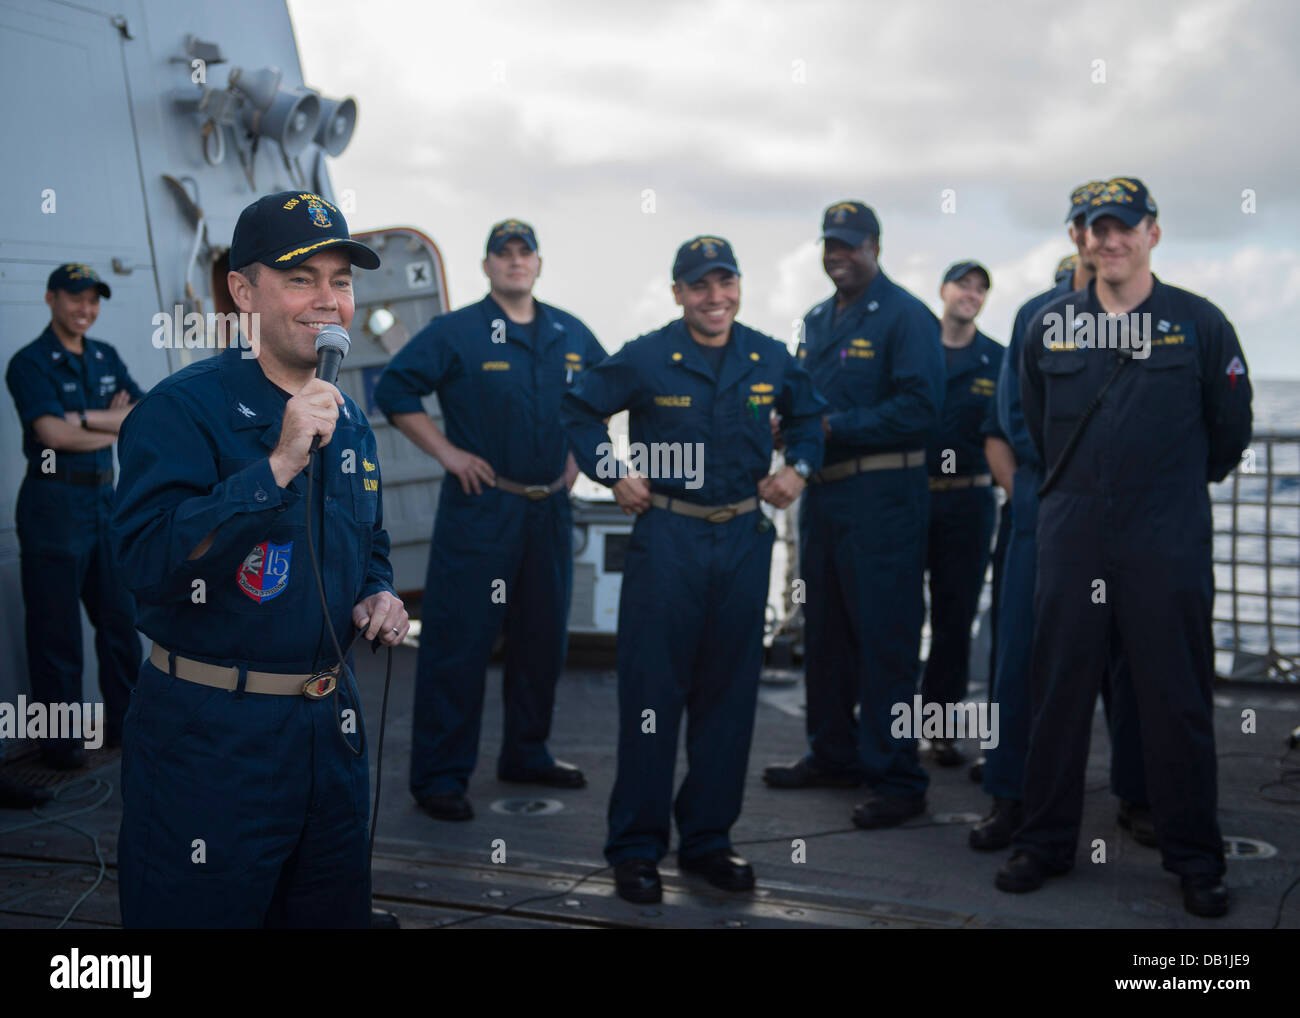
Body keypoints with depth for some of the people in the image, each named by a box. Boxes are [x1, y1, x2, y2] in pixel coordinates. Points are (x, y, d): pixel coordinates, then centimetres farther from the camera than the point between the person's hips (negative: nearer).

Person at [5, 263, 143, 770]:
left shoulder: (106, 357, 12)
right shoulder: (30, 362, -7)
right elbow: (54, 433, -19)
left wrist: (87, 417, -13)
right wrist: (115, 424, -8)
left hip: (104, 499, 7)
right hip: (55, 500, -6)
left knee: (120, 619, 12)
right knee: (56, 628, 1)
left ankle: (124, 723, 23)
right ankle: (58, 739, 11)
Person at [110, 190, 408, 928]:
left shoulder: (350, 422, 10)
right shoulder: (184, 409, -14)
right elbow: (148, 559, -27)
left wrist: (379, 596, 3)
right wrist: (278, 464, -29)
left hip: (330, 726, 7)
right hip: (208, 734, -7)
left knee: (334, 909, 19)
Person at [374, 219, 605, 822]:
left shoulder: (571, 335, 10)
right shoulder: (456, 332, -5)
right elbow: (393, 390, -5)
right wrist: (446, 452, -9)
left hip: (550, 508, 6)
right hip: (480, 507, -5)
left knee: (544, 636, 13)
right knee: (459, 640, -4)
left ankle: (527, 755, 28)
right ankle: (440, 775, 3)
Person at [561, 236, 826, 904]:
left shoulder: (771, 360, 6)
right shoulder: (645, 359, -4)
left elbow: (808, 414, 23)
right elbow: (579, 410, 6)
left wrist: (799, 467, 7)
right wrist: (612, 474, -3)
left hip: (744, 540, 4)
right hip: (666, 539, -3)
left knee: (729, 692, 9)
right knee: (652, 690, -2)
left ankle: (707, 839, 22)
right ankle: (636, 846, 9)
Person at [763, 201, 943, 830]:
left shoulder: (906, 316, -8)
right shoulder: (818, 320, 17)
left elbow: (919, 410, -18)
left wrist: (833, 426, -19)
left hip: (881, 498, -8)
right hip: (822, 493, 8)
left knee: (885, 638, -5)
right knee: (825, 631, 15)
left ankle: (897, 779, 2)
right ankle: (833, 755, 28)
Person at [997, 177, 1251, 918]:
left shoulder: (1199, 323, 0)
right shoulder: (1051, 325, 7)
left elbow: (1230, 429, 8)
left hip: (1168, 544, -2)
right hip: (1072, 541, 2)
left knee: (1178, 702, 3)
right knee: (1059, 694, 8)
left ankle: (1197, 862, 15)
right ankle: (1045, 842, 21)